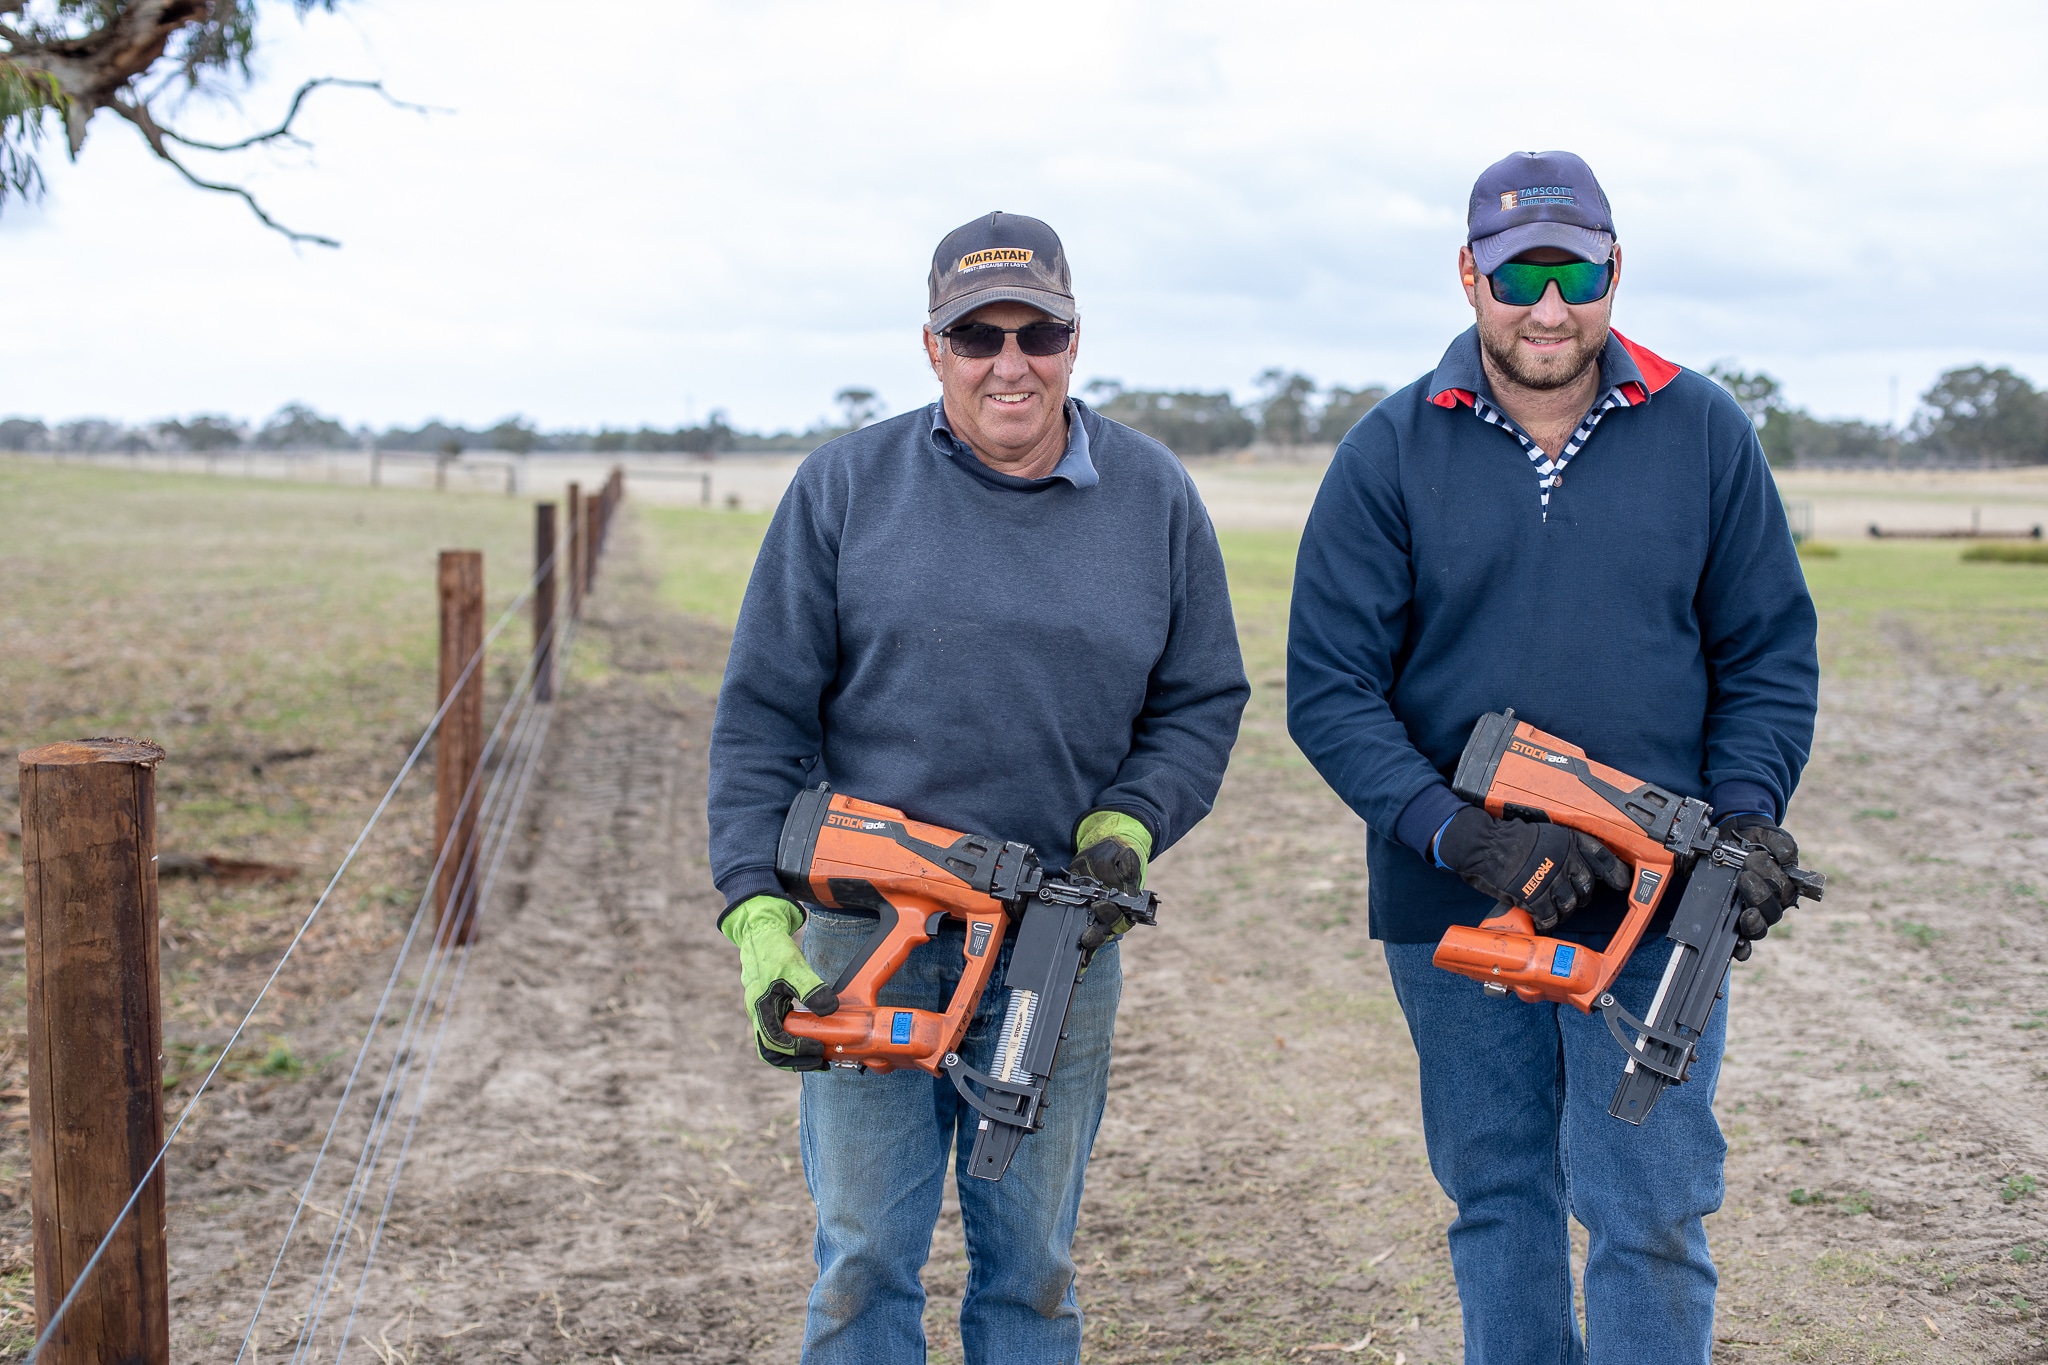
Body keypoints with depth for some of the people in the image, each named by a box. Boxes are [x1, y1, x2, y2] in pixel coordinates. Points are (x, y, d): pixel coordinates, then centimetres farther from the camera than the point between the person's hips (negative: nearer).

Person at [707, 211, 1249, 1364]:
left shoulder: (1155, 499, 3)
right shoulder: (844, 486, -2)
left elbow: (1204, 701, 9)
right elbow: (764, 714, -2)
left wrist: (1127, 824, -9)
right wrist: (756, 910, -10)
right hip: (866, 931, -1)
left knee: (1033, 1263, 13)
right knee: (865, 1257, 6)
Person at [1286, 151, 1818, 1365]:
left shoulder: (1705, 434, 2)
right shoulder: (1392, 454, -2)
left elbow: (1771, 655, 7)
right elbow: (1330, 688, -5)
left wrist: (1747, 815, -10)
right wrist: (1458, 836, -18)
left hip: (1656, 900, 0)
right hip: (1455, 904, 1)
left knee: (1652, 1210, -1)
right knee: (1498, 1197, 14)